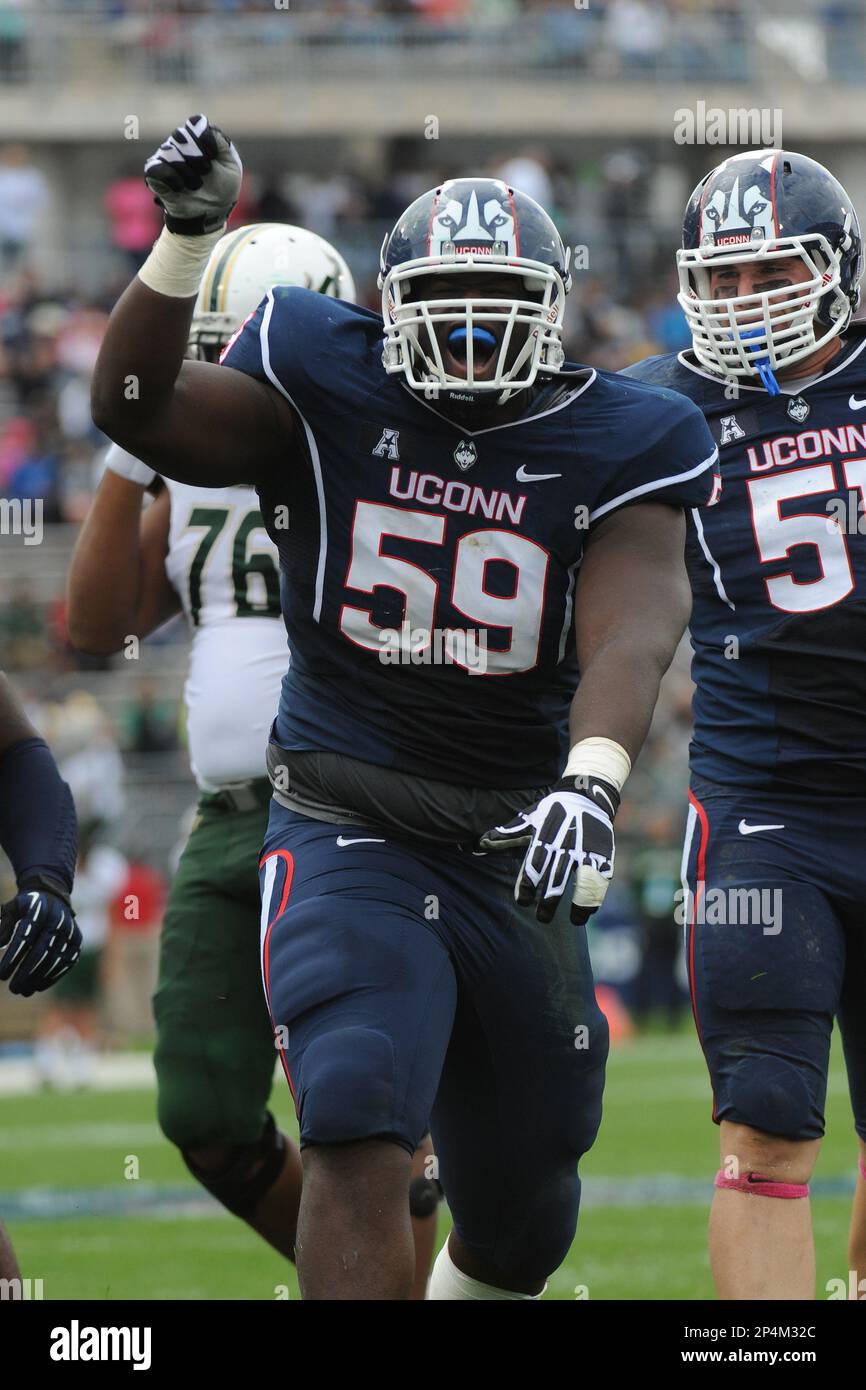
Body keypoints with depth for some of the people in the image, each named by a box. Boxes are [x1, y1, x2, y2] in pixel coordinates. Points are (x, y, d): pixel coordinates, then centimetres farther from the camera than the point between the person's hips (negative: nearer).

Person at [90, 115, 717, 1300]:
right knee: (359, 1132, -25)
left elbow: (632, 634, -18)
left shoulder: (613, 448, -3)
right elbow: (134, 407, -14)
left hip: (514, 847, 3)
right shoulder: (325, 398, -2)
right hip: (352, 835, -3)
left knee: (521, 1224, 13)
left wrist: (592, 781, -37)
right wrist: (185, 239, -27)